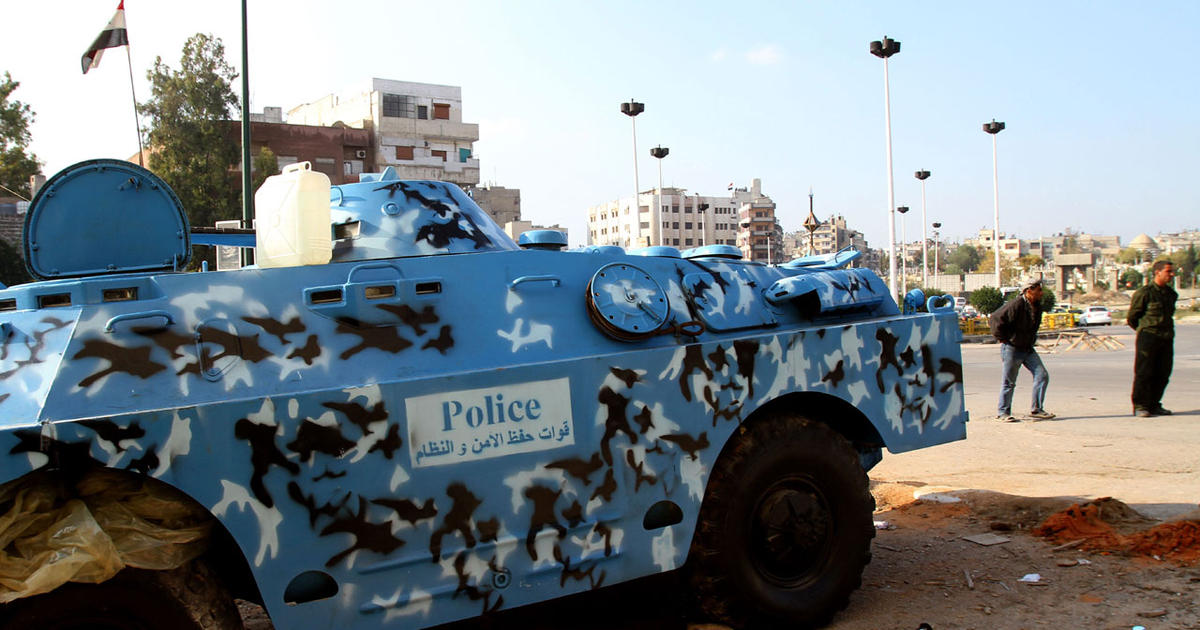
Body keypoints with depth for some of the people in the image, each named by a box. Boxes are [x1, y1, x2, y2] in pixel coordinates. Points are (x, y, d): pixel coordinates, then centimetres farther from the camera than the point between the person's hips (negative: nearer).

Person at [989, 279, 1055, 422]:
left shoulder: (1037, 306, 7)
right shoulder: (1016, 304, -19)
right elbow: (996, 318, -21)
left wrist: (1031, 340, 17)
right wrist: (1003, 339, -14)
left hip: (1028, 349, 8)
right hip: (1012, 349, -8)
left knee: (1042, 375, -1)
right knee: (1008, 382, 0)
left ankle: (1036, 410, 6)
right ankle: (1002, 413, 12)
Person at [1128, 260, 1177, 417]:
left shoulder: (1171, 294, 13)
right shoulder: (1144, 293, -8)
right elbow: (1131, 318, -2)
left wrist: (1168, 331, 17)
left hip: (1166, 338, 6)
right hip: (1148, 337, -6)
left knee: (1163, 373, 7)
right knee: (1144, 373, -4)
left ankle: (1154, 405, 17)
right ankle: (1140, 406, 2)